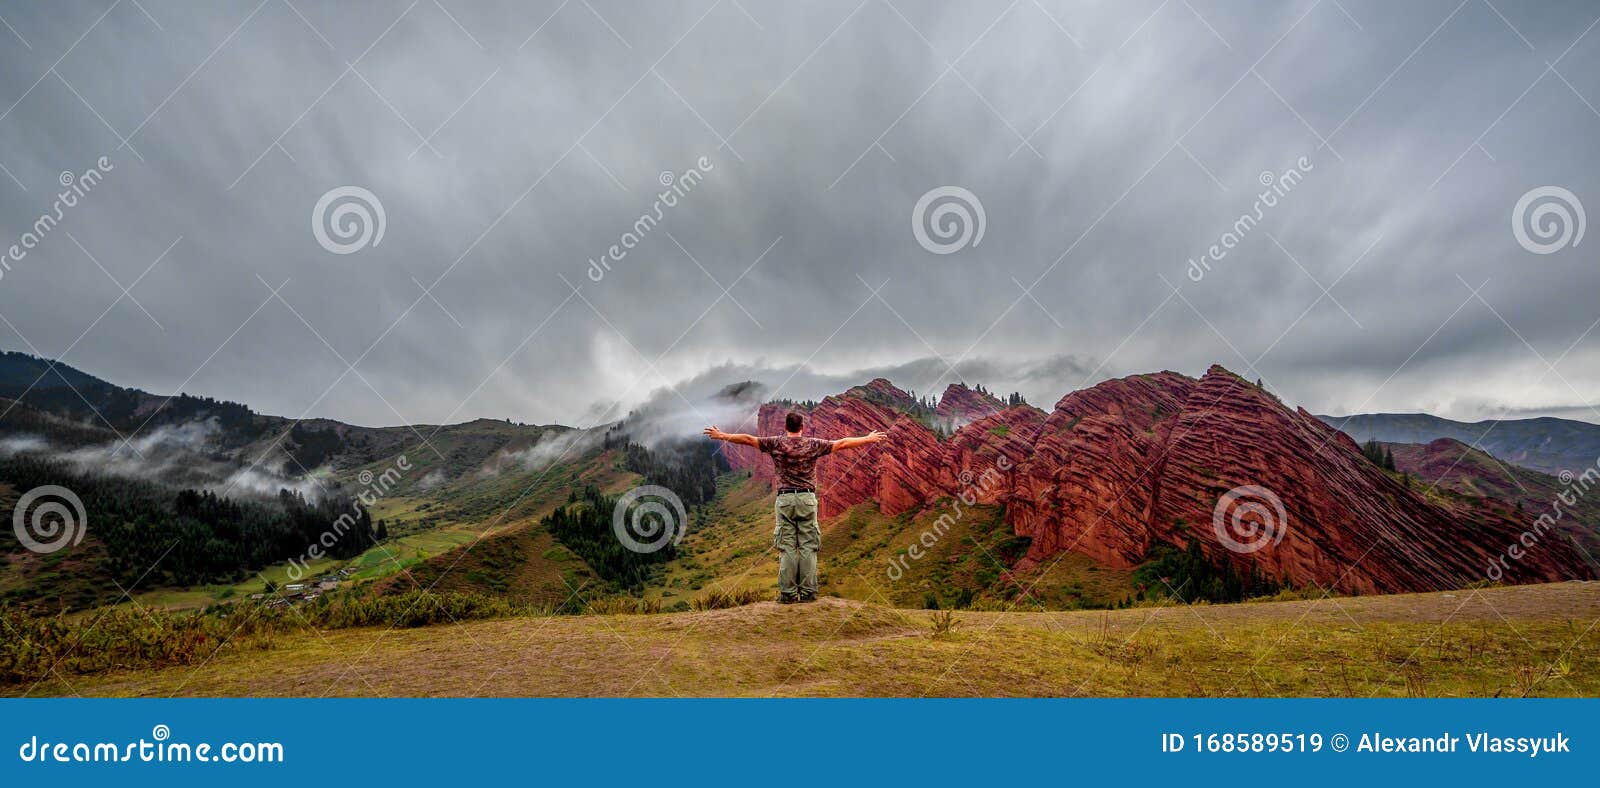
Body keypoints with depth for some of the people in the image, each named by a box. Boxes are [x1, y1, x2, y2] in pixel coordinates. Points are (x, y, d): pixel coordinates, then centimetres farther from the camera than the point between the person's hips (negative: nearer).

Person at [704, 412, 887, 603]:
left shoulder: (776, 443, 2)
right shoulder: (813, 444, 4)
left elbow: (748, 439, 4)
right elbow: (842, 443, 8)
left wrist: (721, 435, 14)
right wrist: (868, 439, 19)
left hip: (785, 499, 0)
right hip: (807, 499, 0)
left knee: (787, 548, 2)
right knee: (808, 547, 3)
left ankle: (787, 592, 2)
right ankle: (808, 592, 3)